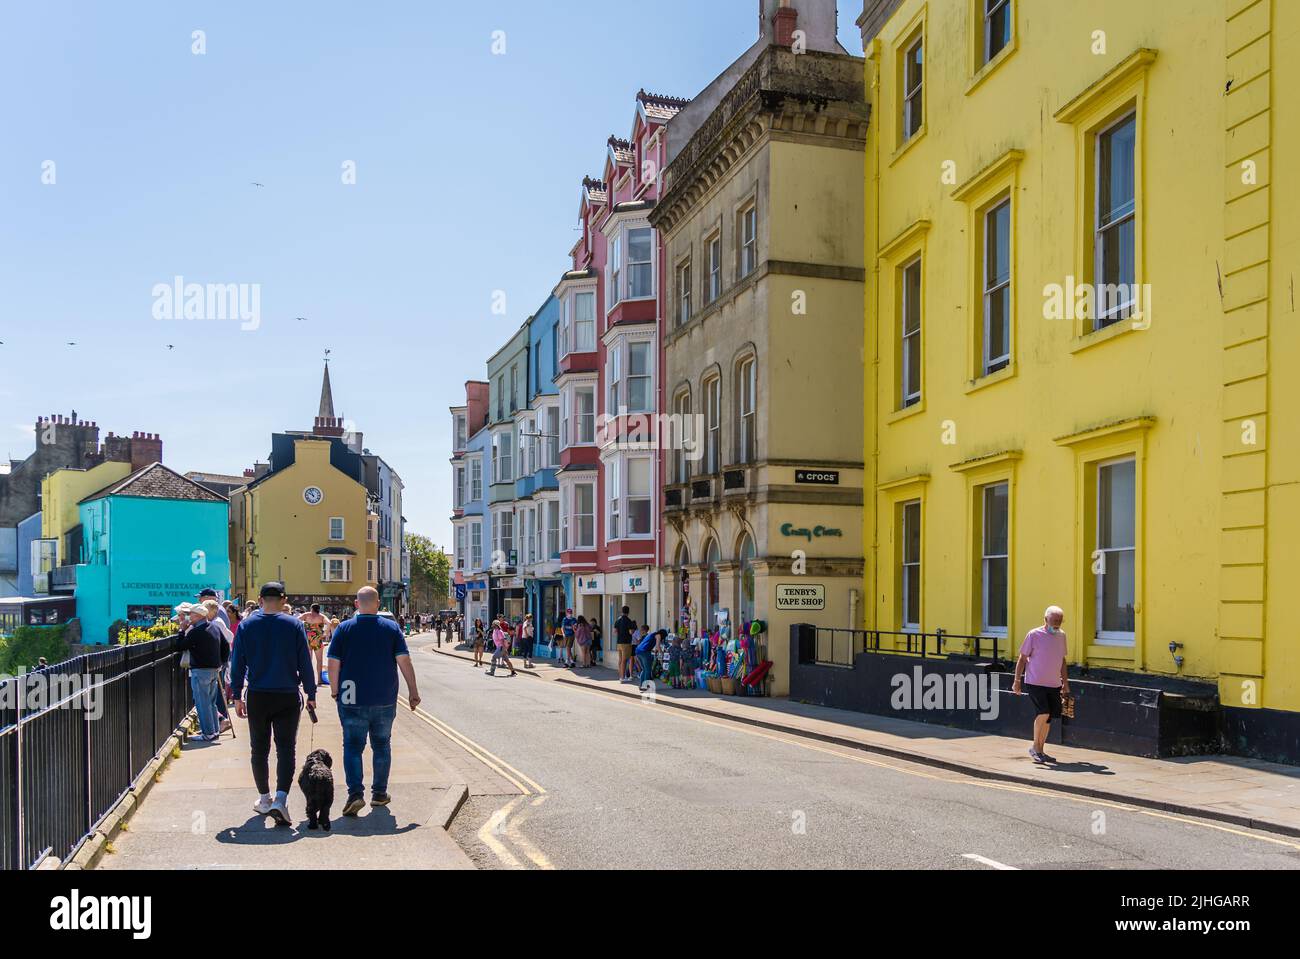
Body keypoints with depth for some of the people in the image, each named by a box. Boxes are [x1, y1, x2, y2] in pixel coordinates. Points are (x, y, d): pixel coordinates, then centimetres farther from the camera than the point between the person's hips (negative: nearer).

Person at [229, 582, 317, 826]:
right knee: (286, 749, 0)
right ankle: (280, 799, -14)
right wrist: (311, 694, 6)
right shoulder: (295, 625, -4)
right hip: (287, 697, -1)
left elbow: (237, 663, 1)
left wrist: (237, 696, 8)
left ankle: (264, 799, 23)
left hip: (257, 696, 2)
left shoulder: (246, 625, 0)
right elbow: (305, 662, -2)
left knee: (259, 750, 14)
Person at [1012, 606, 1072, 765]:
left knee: (1048, 718, 7)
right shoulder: (1034, 635, -7)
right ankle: (1034, 747, -1)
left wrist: (1065, 682, 19)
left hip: (1054, 685, 6)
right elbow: (1022, 658, -3)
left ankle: (1040, 751, 20)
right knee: (1043, 713, -18)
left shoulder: (1061, 635, 10)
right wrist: (1017, 680, -6)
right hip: (1035, 683, -6)